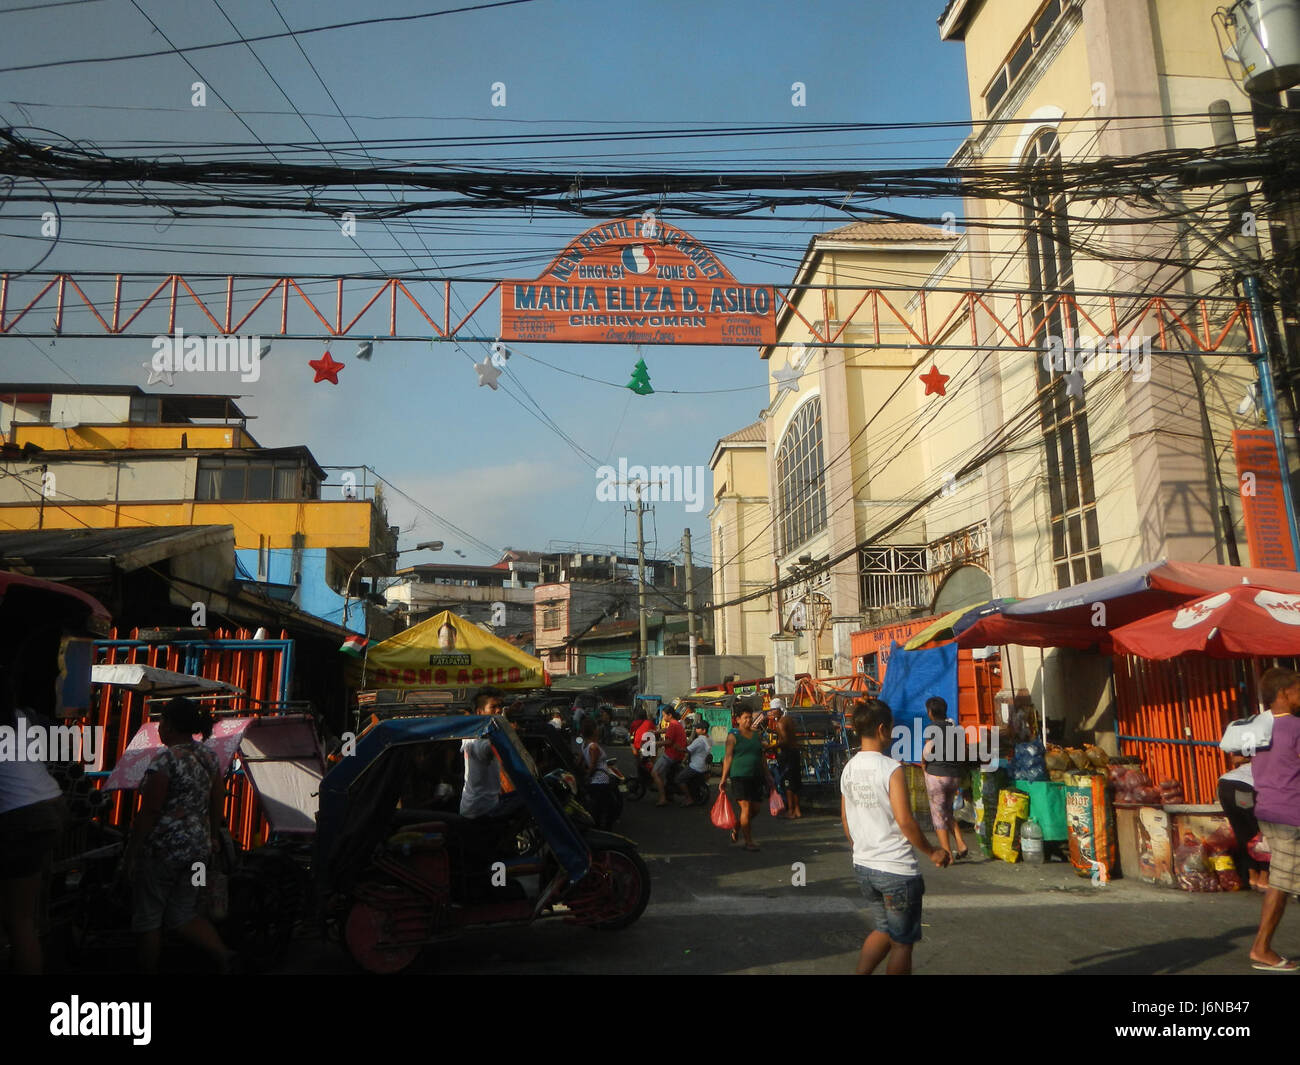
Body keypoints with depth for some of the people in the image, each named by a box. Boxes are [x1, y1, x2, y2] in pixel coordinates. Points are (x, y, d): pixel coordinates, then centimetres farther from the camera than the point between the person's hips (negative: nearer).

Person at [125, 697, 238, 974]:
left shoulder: (165, 761, -16)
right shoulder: (209, 756, 5)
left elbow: (149, 812, -15)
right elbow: (217, 804, 10)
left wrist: (131, 851, -5)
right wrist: (209, 841, 20)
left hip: (162, 849, -7)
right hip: (198, 848, 7)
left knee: (147, 917, 12)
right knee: (182, 915, 16)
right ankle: (223, 954, -1)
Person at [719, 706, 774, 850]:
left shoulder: (756, 736, 16)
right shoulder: (733, 736, -2)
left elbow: (762, 758, 21)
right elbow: (728, 757, -7)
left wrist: (768, 775, 18)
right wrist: (724, 779, -12)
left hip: (756, 776, 6)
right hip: (740, 775, -6)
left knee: (754, 809, 6)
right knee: (746, 808, -10)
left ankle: (736, 828, 31)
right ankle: (748, 842, -2)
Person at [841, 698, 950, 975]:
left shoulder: (848, 769, 4)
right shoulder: (891, 769, -18)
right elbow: (905, 821, -20)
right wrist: (932, 852, -6)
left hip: (862, 866, 7)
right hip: (897, 869, -7)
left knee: (884, 930, 24)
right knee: (902, 942, 10)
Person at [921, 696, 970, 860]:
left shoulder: (933, 729, -12)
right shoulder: (956, 728, 7)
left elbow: (926, 754, -18)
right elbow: (963, 753, 11)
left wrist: (924, 764, 3)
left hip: (936, 774, -6)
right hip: (955, 775, 6)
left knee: (938, 815, 4)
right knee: (947, 812, 22)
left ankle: (947, 854, 5)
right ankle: (961, 845, 9)